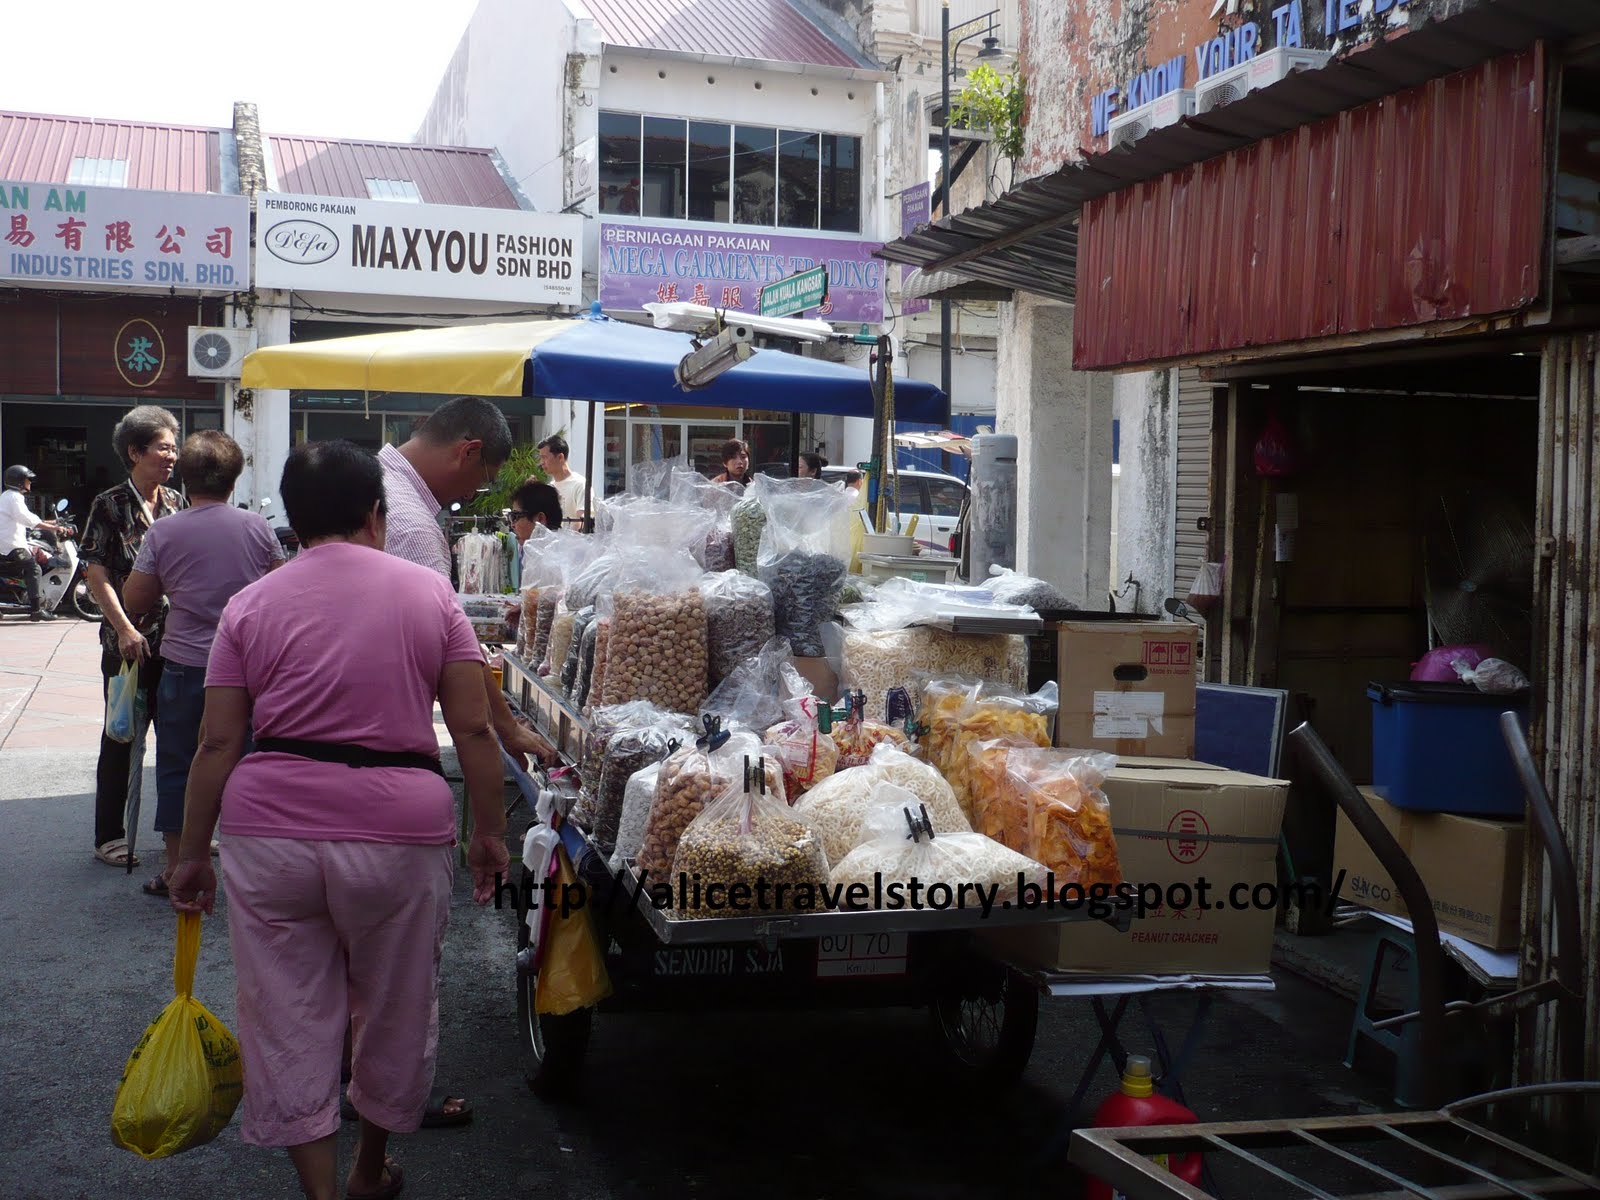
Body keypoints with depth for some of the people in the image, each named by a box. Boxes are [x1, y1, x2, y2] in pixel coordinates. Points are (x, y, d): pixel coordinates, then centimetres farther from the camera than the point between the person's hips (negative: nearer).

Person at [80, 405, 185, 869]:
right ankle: (109, 836, 15)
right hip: (127, 642, -4)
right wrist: (125, 630, -17)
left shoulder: (176, 504, 8)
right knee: (121, 738, 4)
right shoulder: (110, 505, -5)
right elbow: (97, 576, -9)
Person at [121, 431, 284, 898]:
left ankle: (175, 870, 15)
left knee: (177, 767, 11)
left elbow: (134, 602, 0)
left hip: (185, 664, -1)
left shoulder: (163, 532, -6)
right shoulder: (257, 527, -3)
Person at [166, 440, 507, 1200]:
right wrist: (491, 834, 7)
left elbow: (217, 745, 2)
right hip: (399, 827, 0)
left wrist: (191, 854, 10)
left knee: (289, 1021, 12)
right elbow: (473, 727, -1)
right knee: (394, 1014, 20)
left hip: (269, 830, 0)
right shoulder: (429, 593, 3)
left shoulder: (251, 605, 4)